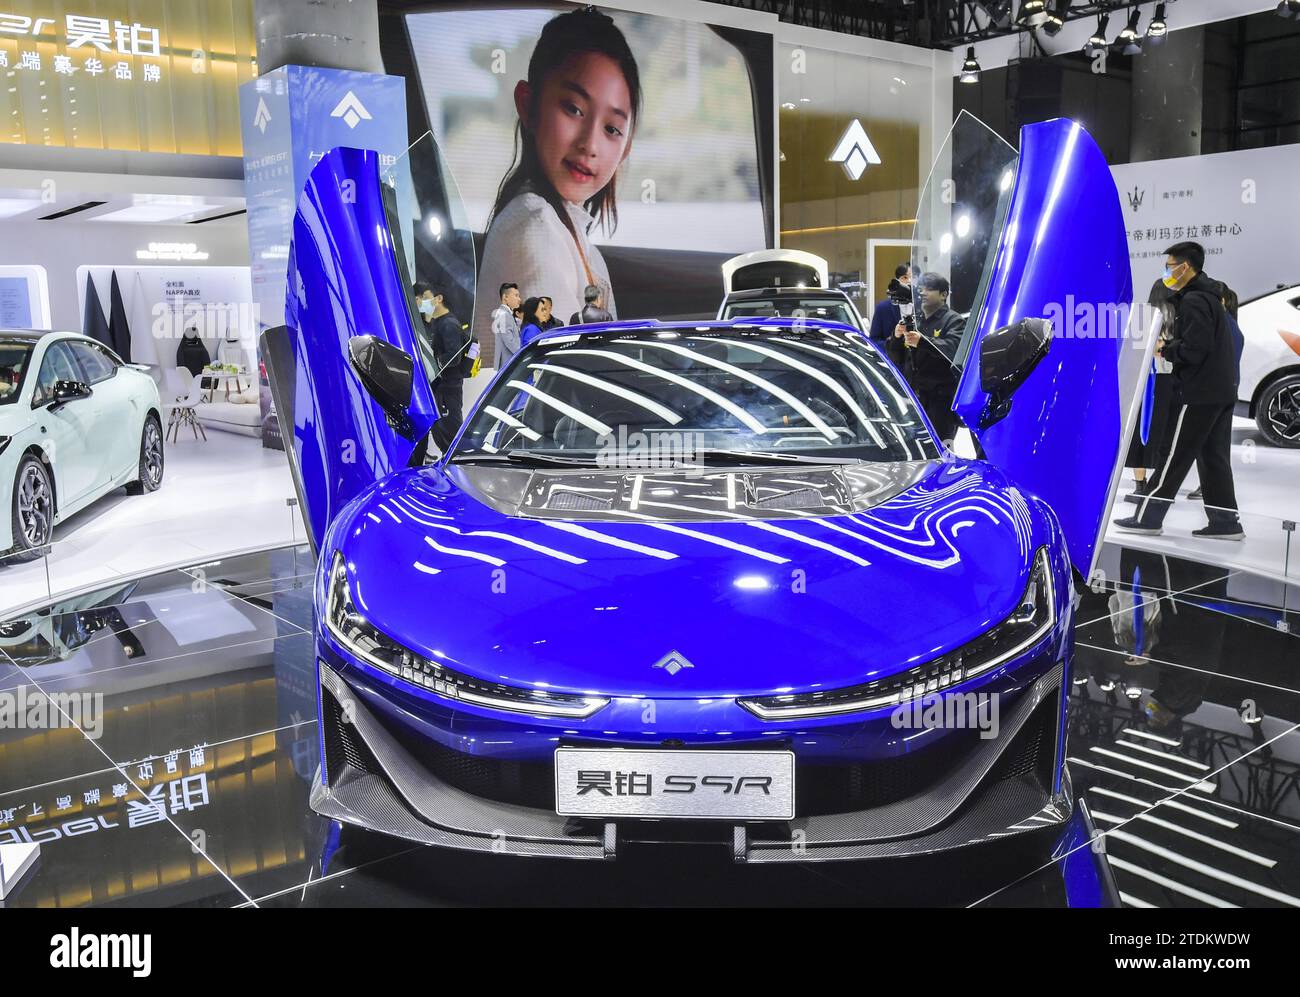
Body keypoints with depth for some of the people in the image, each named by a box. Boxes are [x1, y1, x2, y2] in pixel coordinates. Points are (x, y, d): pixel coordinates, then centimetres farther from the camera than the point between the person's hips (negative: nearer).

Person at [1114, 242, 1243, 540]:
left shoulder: (1194, 301, -15)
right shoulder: (1208, 297, 17)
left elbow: (1193, 350, -22)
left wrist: (1165, 348, -6)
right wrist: (1170, 343, 5)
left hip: (1199, 394, -10)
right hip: (1221, 392, 10)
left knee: (1175, 456, -4)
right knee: (1214, 457, 11)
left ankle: (1147, 517, 1)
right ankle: (1225, 521, 12)